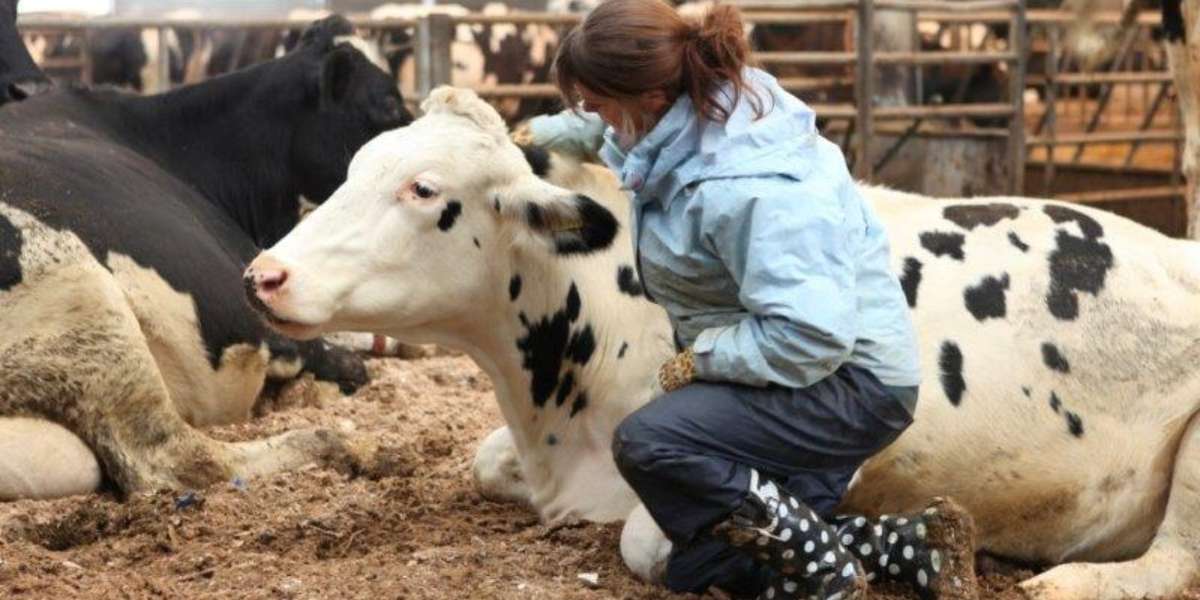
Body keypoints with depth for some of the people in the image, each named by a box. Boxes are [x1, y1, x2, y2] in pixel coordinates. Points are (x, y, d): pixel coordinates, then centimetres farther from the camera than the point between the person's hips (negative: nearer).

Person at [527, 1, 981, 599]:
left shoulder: (749, 189, -31)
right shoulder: (700, 110, -1)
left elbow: (812, 333, -36)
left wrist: (703, 354, -24)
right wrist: (543, 132, 33)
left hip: (849, 382, -10)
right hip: (796, 375, 10)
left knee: (647, 443, -26)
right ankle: (914, 545, 10)